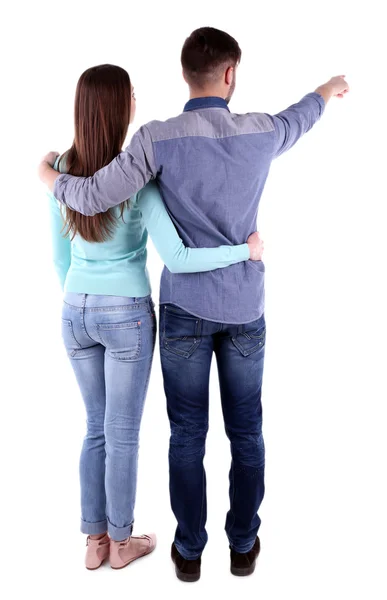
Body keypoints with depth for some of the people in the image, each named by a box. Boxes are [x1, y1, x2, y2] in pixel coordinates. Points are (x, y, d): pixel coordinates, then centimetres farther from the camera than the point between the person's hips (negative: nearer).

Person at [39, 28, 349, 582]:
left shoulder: (158, 138, -14)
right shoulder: (260, 133, -4)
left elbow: (93, 198, -15)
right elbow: (295, 123, 20)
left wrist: (50, 177, 8)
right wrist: (324, 93, 44)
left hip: (185, 308, -2)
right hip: (245, 308, 2)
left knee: (187, 434, 11)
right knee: (246, 431, 15)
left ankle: (189, 550, 24)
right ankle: (243, 544, 29)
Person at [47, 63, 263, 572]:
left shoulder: (60, 172, -3)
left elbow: (60, 255, 5)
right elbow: (175, 259, -25)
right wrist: (246, 250, -14)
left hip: (76, 315, 5)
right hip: (127, 317, -5)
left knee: (97, 426, 19)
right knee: (122, 432, 10)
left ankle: (95, 540, 29)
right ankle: (121, 542, 28)